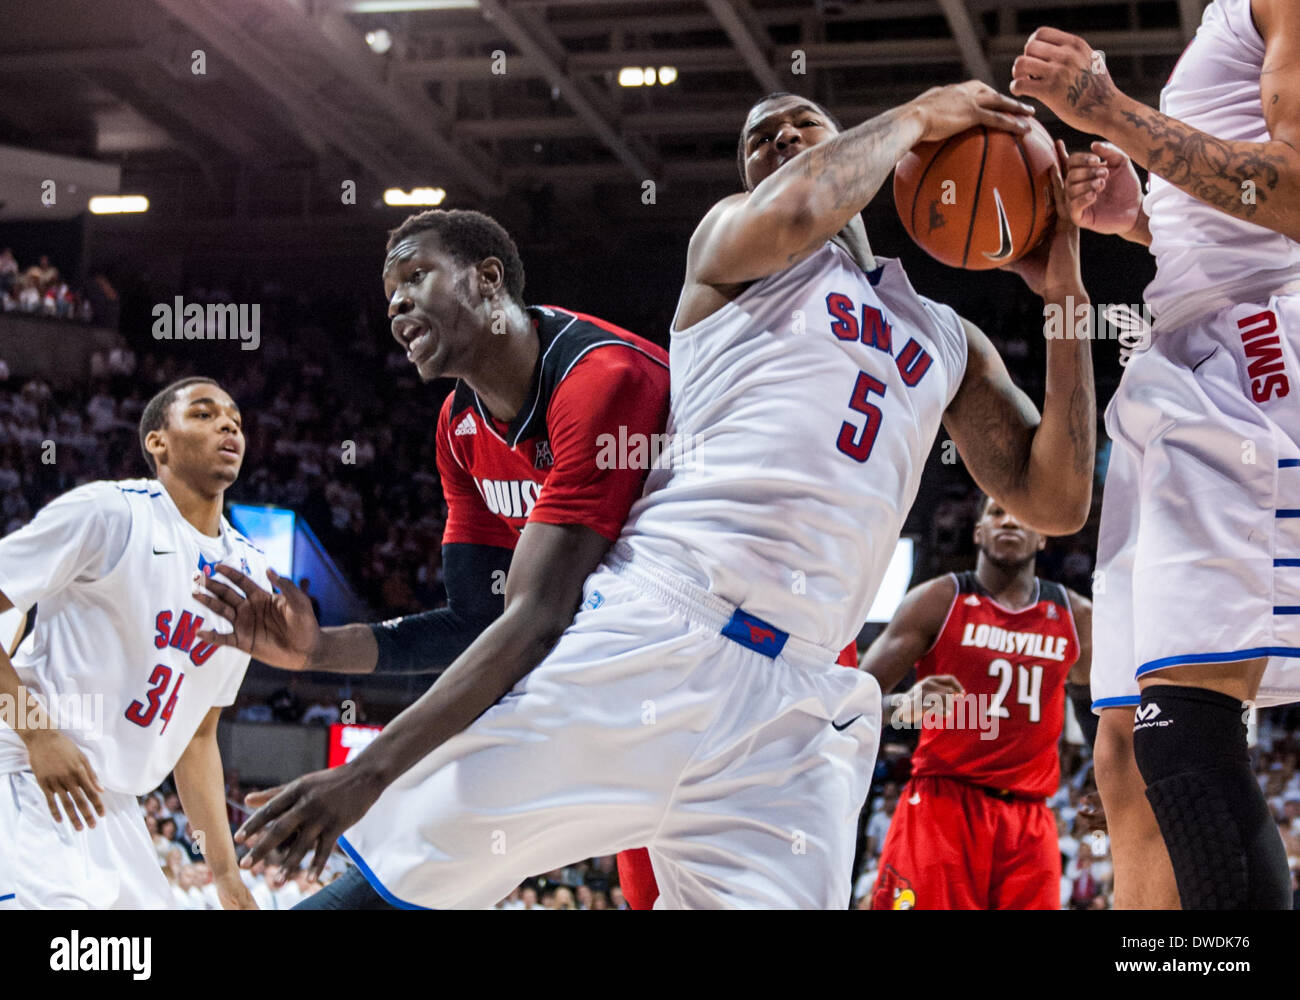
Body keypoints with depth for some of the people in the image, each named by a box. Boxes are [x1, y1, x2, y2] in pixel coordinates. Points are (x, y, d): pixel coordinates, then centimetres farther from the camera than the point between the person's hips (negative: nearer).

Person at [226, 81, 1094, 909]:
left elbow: (1055, 504, 17)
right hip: (652, 632, -3)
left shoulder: (950, 343, 27)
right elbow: (791, 213, -11)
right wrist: (915, 116, 4)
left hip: (797, 713, 4)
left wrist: (1065, 294, 12)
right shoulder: (735, 242, 15)